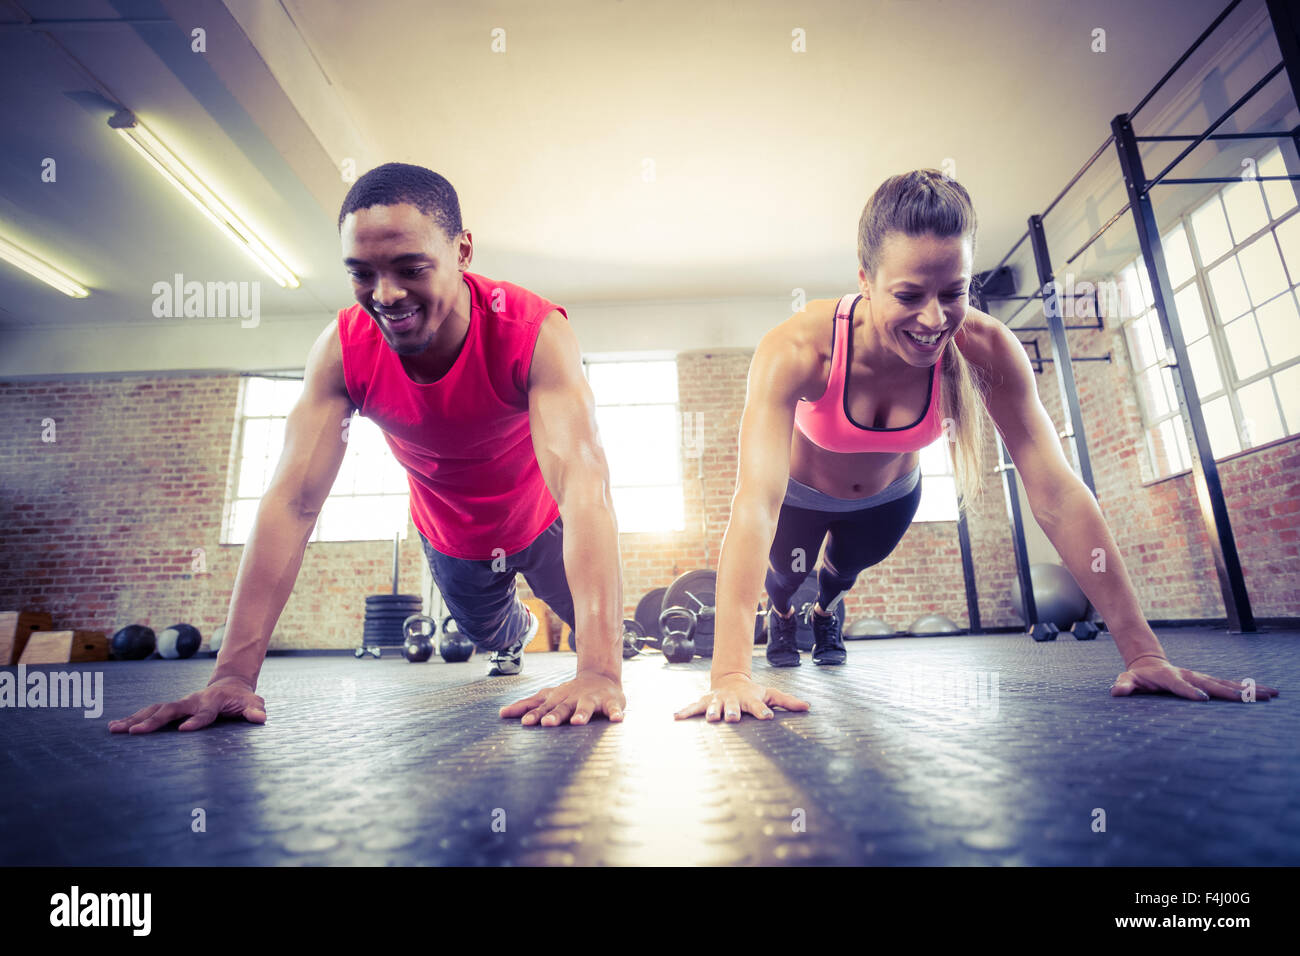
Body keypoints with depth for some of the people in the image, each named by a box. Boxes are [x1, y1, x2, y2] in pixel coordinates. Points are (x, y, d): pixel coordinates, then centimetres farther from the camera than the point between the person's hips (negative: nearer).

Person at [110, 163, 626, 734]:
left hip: (541, 523, -2)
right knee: (485, 632, 28)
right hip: (449, 535, 3)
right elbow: (292, 501, -30)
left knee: (596, 628, 15)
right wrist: (235, 672, -36)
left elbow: (584, 483, -49)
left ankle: (611, 657, 56)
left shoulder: (535, 333, -37)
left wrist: (599, 672, -57)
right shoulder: (342, 351, -27)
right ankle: (517, 634, 68)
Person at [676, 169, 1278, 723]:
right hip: (802, 495, -2)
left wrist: (1142, 651, -36)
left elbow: (1058, 497, -32)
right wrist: (730, 674, -56)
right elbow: (755, 505, -50)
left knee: (848, 569, 26)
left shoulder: (985, 349, -33)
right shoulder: (796, 351, -42)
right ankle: (781, 616, 53)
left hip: (887, 497, 3)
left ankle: (823, 615, 64)